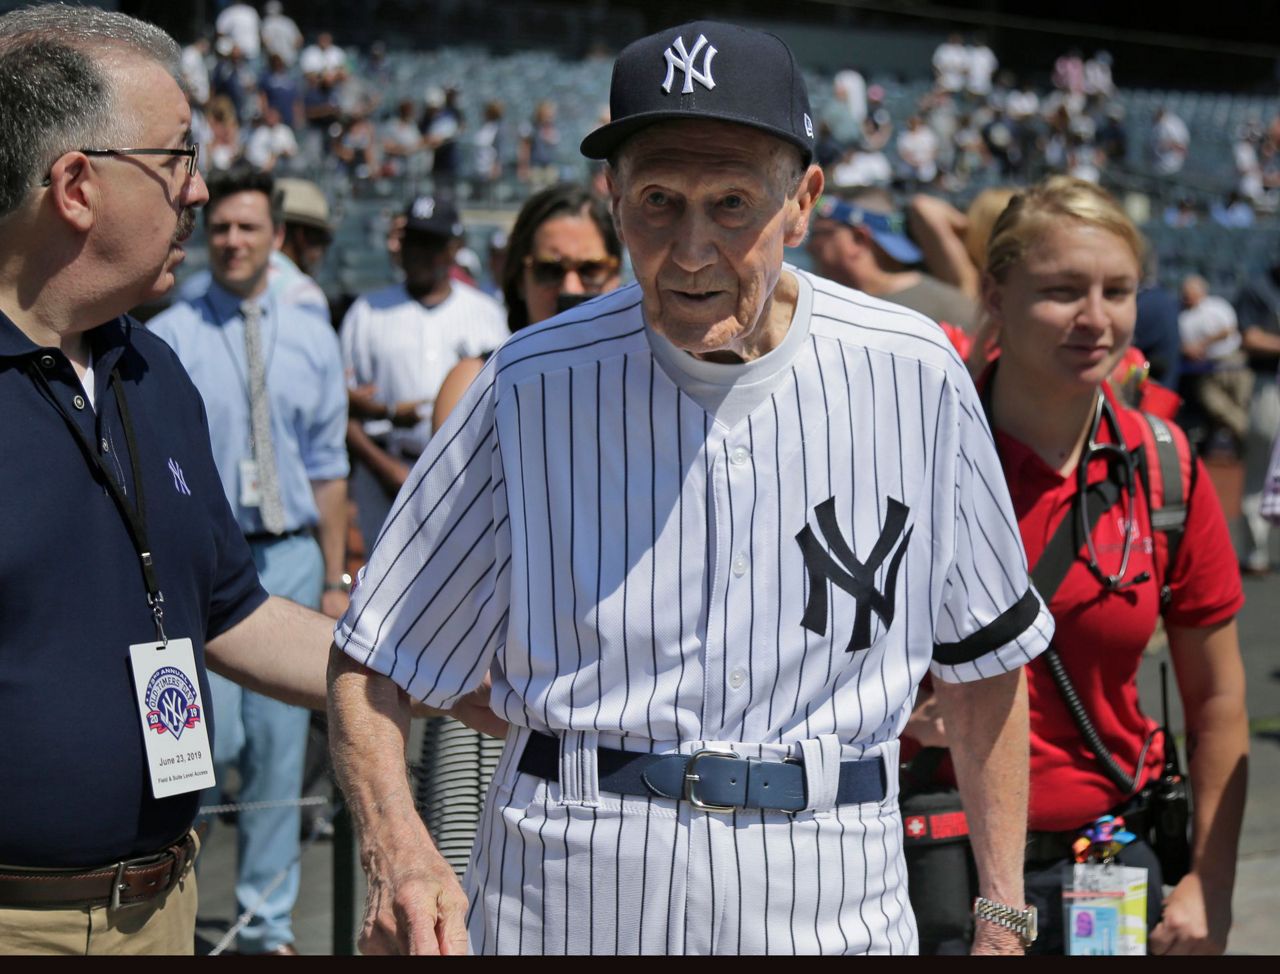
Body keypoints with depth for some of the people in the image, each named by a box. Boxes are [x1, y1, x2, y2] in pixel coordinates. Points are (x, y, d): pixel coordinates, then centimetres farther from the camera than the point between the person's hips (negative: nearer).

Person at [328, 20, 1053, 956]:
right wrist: (400, 852, -19)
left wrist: (1003, 915, 8)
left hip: (831, 913, 1)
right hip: (568, 908, 0)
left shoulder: (914, 375, -2)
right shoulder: (530, 389, -5)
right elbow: (373, 664, -1)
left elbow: (987, 652, 10)